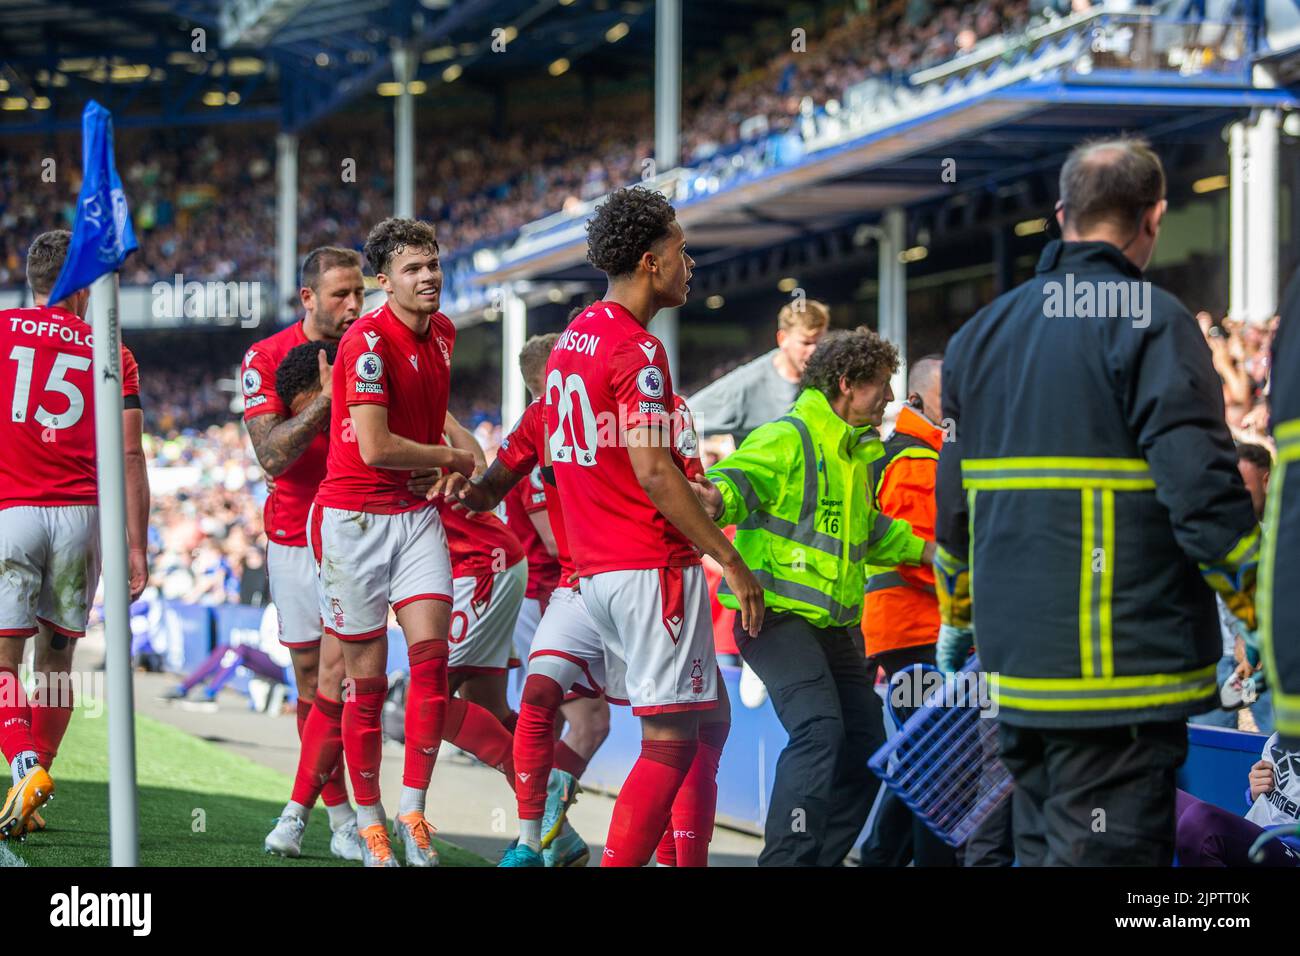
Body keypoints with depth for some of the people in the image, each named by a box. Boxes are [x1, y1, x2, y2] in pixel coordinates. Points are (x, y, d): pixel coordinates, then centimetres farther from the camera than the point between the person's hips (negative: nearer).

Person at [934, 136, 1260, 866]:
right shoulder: (1149, 321, -10)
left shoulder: (982, 334, 14)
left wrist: (957, 616, 32)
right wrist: (1265, 613, -9)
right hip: (1123, 669, -7)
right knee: (1107, 855, -7)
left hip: (1018, 669, 8)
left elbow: (952, 500, 20)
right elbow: (1203, 490, -18)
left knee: (1044, 846, 17)